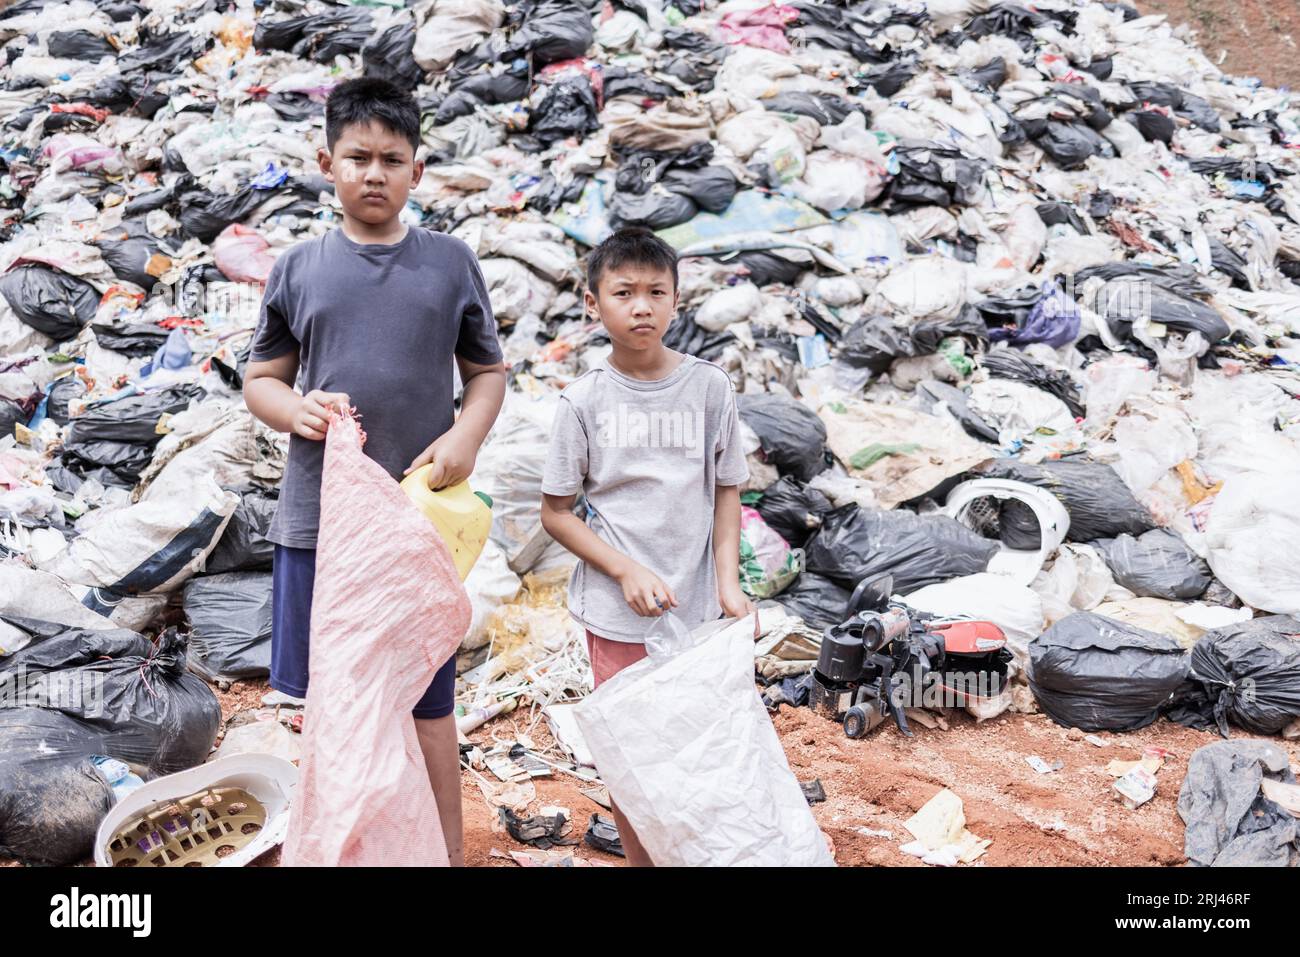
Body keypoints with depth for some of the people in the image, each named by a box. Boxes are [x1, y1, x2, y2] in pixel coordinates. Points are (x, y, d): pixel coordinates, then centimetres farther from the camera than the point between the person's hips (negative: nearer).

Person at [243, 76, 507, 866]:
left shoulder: (450, 263, 3)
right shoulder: (300, 269, 5)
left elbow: (489, 370, 9)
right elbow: (260, 379, 10)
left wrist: (468, 434, -10)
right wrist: (295, 409, -12)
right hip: (317, 515, 2)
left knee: (427, 699, 7)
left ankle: (448, 850, 22)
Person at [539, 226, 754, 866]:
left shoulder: (708, 387, -2)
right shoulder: (585, 400, -5)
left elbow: (726, 491, 6)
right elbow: (555, 512, -1)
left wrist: (728, 583, -5)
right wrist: (626, 571, -12)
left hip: (697, 609, 1)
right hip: (617, 613, -1)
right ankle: (638, 858, 27)